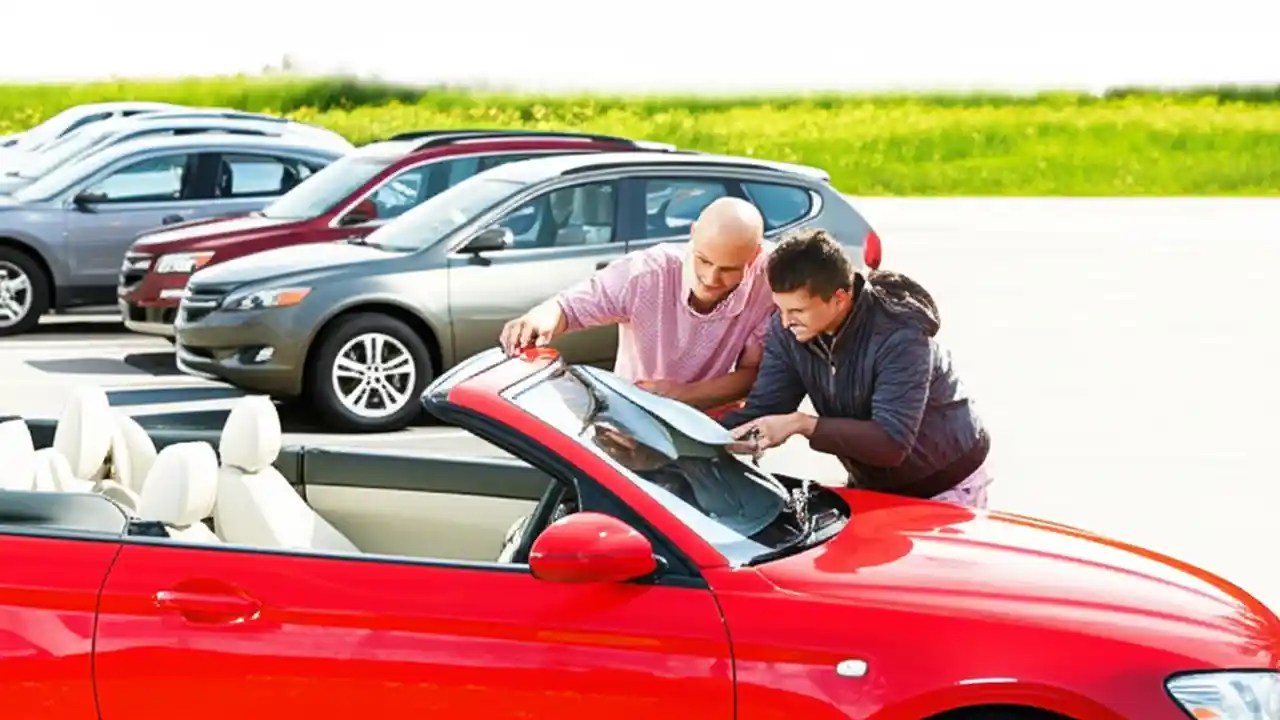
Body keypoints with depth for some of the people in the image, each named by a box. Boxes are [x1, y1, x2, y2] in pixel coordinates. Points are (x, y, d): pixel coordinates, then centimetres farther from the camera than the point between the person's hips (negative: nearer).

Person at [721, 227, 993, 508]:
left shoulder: (899, 334, -34)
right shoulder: (787, 330, -15)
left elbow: (891, 442, -39)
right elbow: (762, 409, -14)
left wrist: (802, 424, -42)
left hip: (946, 486, -6)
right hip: (873, 485, 6)